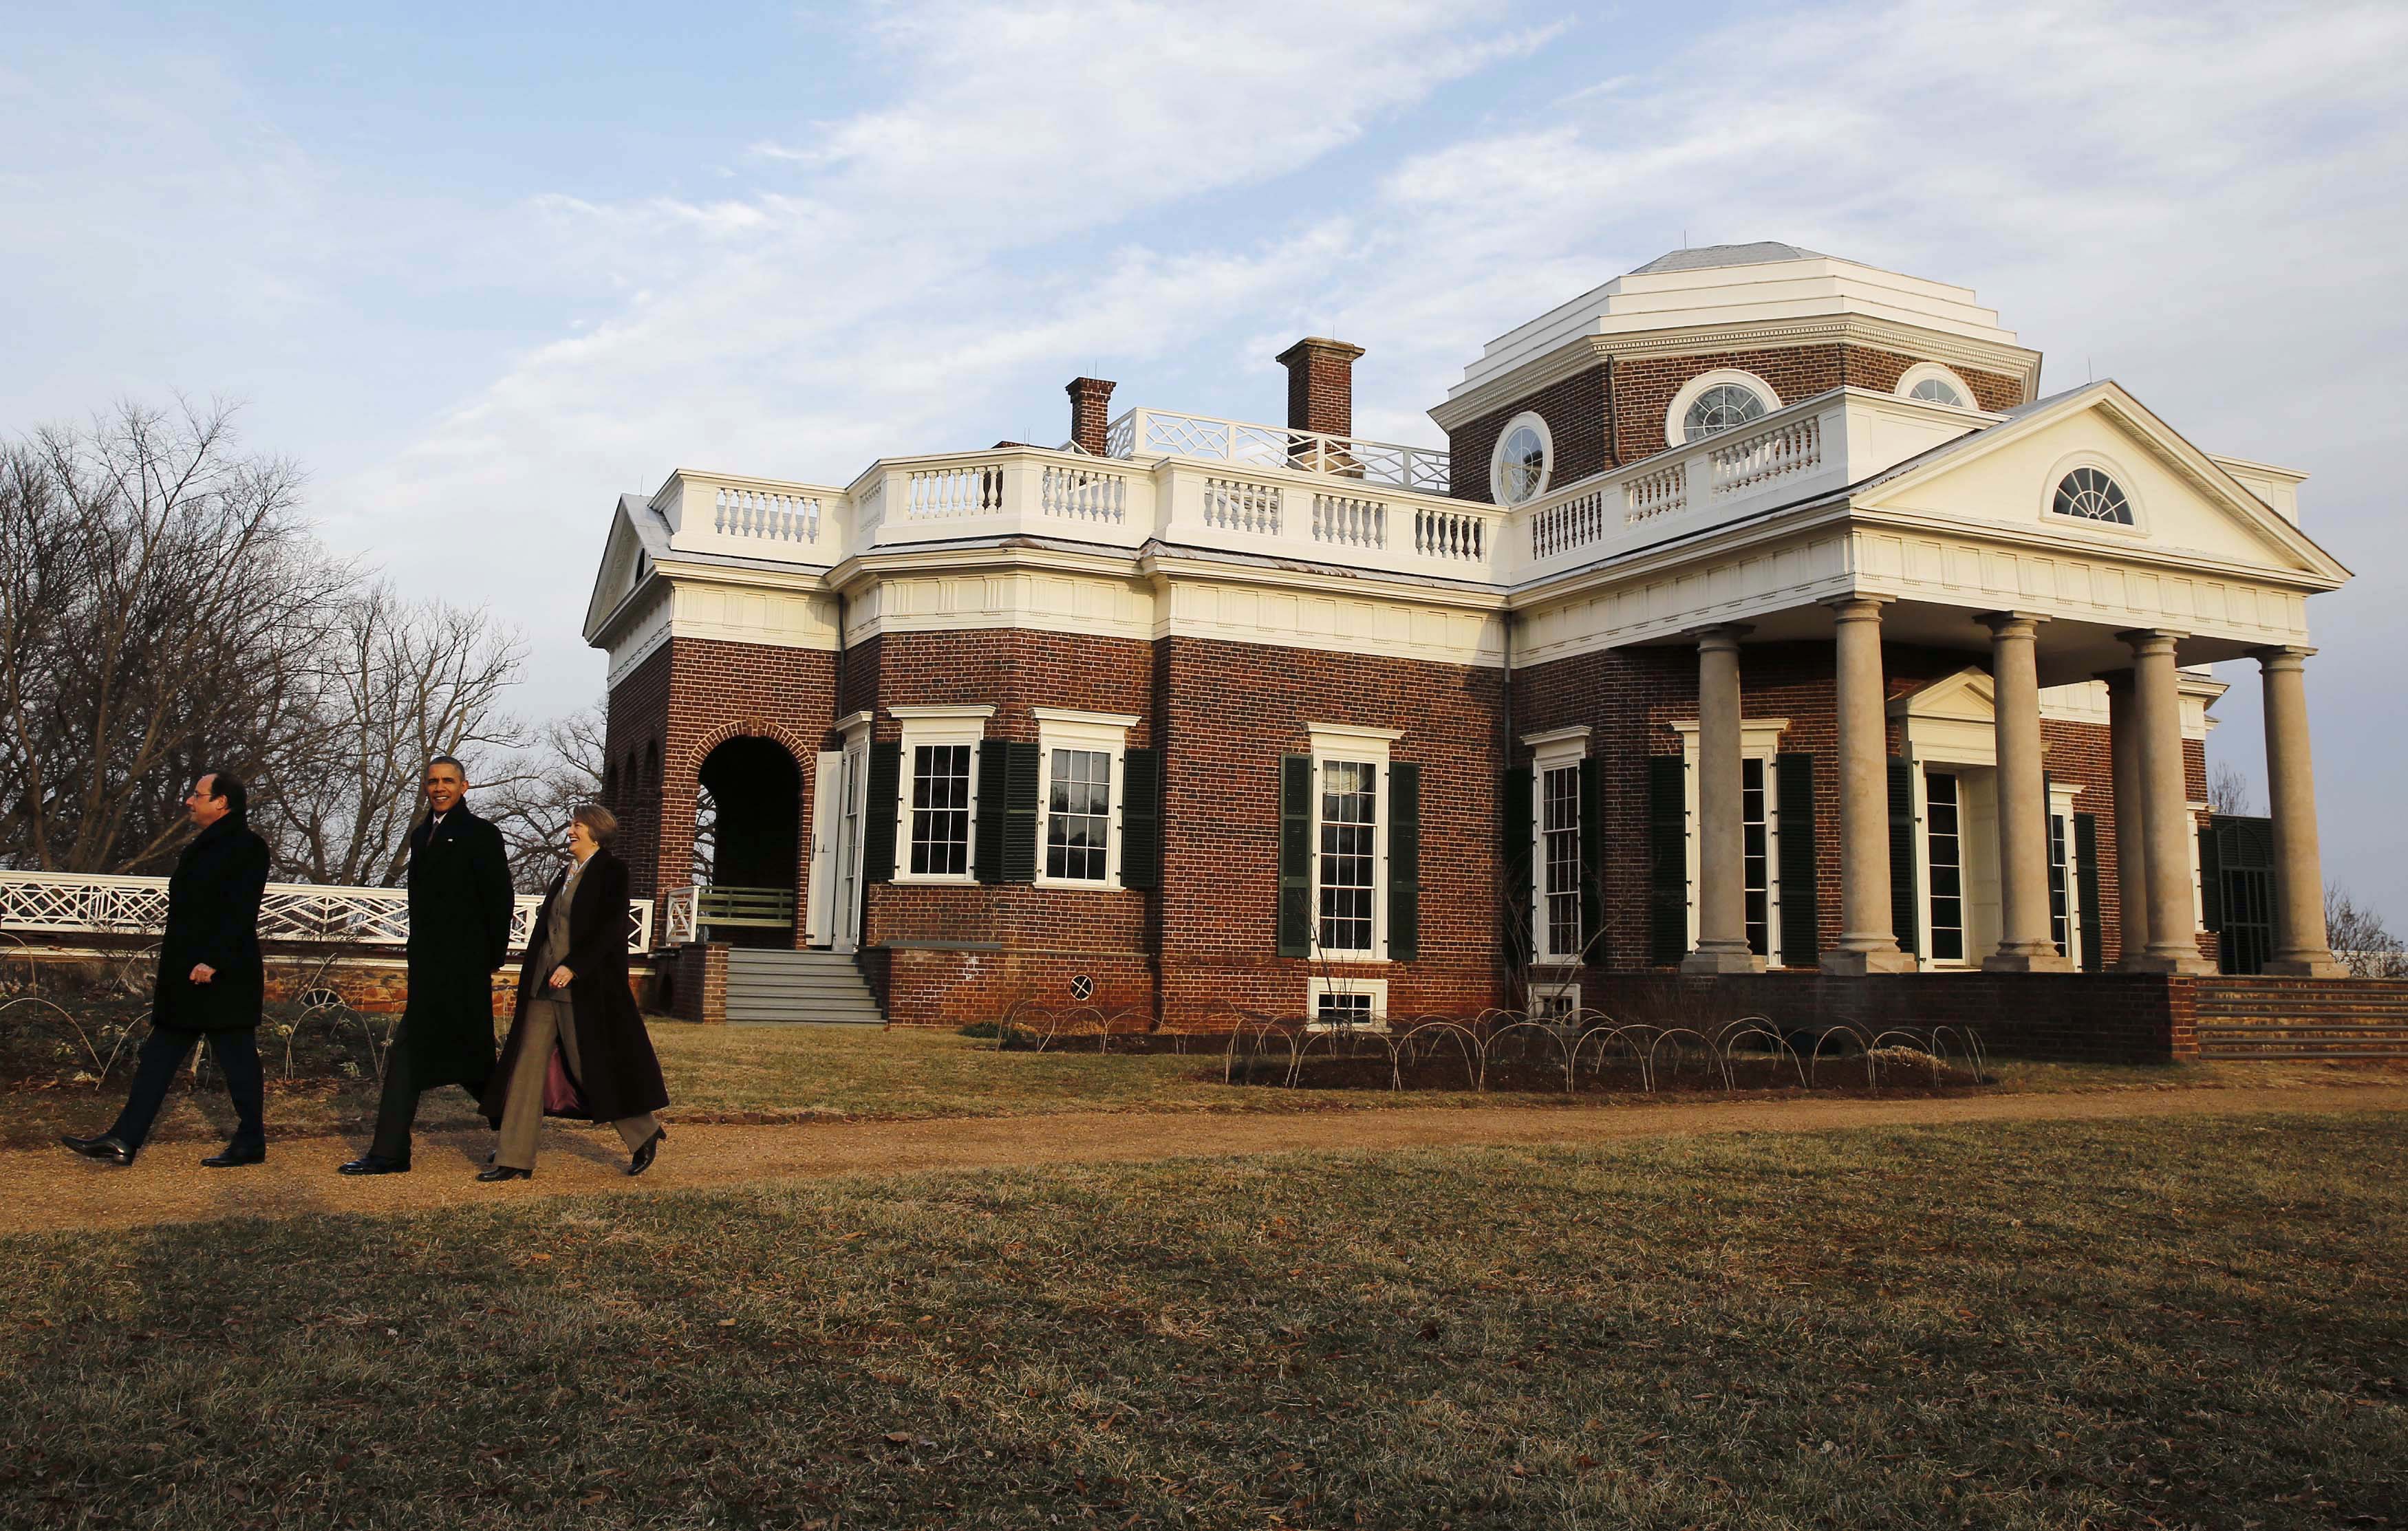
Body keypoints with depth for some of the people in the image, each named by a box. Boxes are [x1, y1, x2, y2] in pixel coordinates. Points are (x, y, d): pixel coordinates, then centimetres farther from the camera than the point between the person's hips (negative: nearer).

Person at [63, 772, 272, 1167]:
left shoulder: (247, 847, -11)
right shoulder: (202, 848, 19)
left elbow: (241, 913, -20)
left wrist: (213, 961, -26)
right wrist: (168, 974, 22)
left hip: (223, 976, -10)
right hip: (186, 974, 10)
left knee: (236, 1056, -2)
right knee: (159, 1057, 8)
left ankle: (251, 1143, 7)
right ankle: (124, 1141, 10)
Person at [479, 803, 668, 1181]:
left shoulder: (612, 871, -7)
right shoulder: (566, 873, 16)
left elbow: (611, 927, -15)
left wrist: (573, 966, -23)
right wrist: (532, 977, 17)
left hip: (585, 989, -8)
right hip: (544, 987, 8)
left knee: (594, 1067, 0)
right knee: (527, 1067, 2)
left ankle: (645, 1135, 20)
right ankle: (515, 1160, 5)